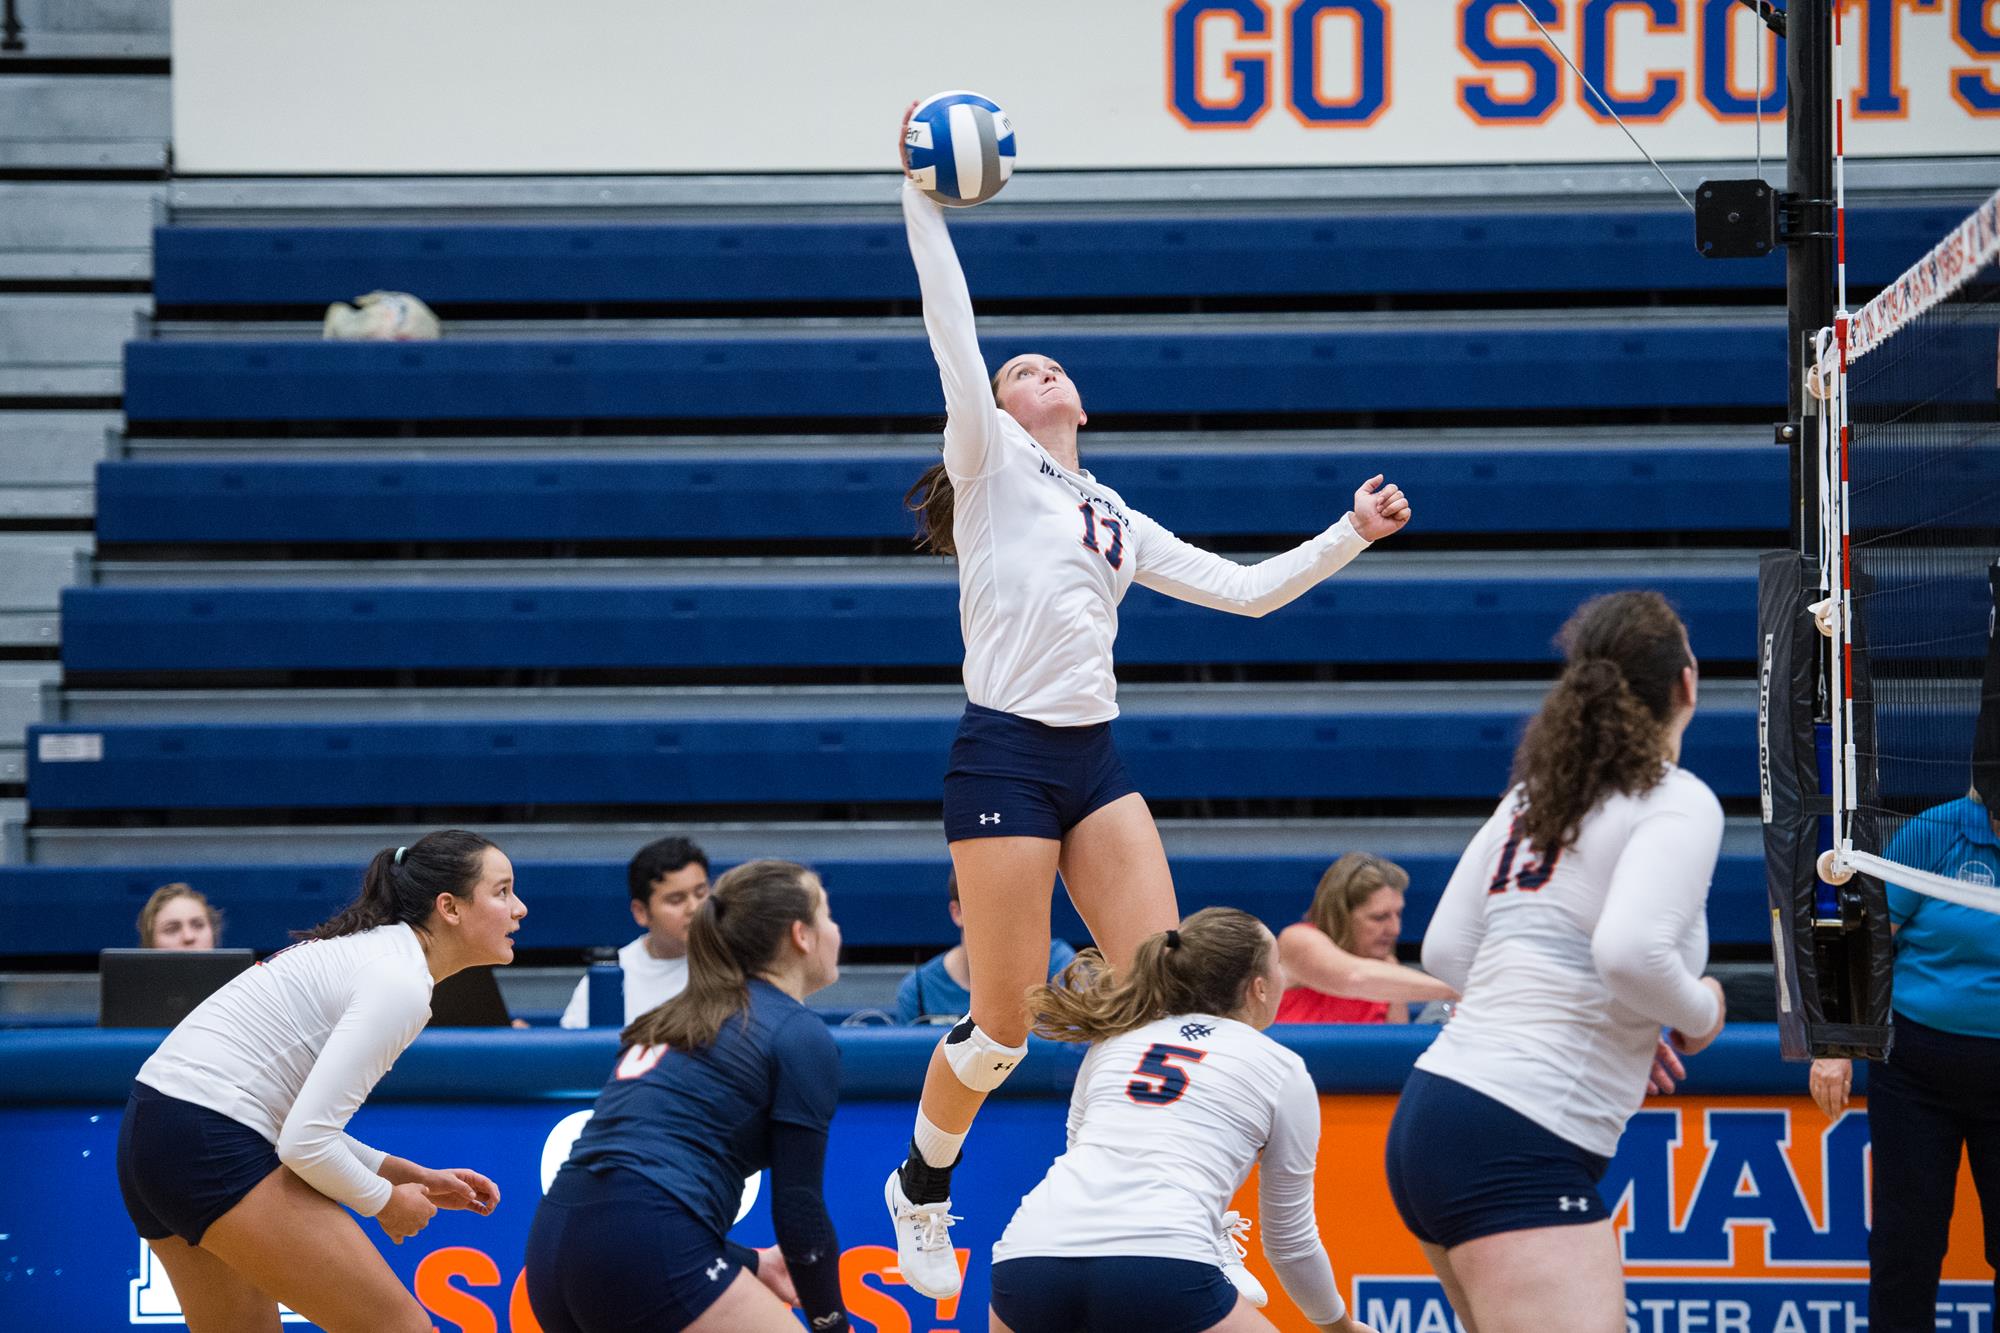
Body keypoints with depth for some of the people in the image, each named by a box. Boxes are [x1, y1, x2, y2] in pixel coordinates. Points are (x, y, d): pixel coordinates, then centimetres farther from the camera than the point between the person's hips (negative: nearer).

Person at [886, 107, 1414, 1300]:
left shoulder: (1119, 522, 21)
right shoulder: (993, 466, 4)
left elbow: (1246, 589, 21)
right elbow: (954, 337, -6)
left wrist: (1353, 535, 15)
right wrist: (924, 205, -9)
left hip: (1098, 762, 6)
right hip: (1006, 760, -6)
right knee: (1005, 1024, -3)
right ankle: (922, 1188, 21)